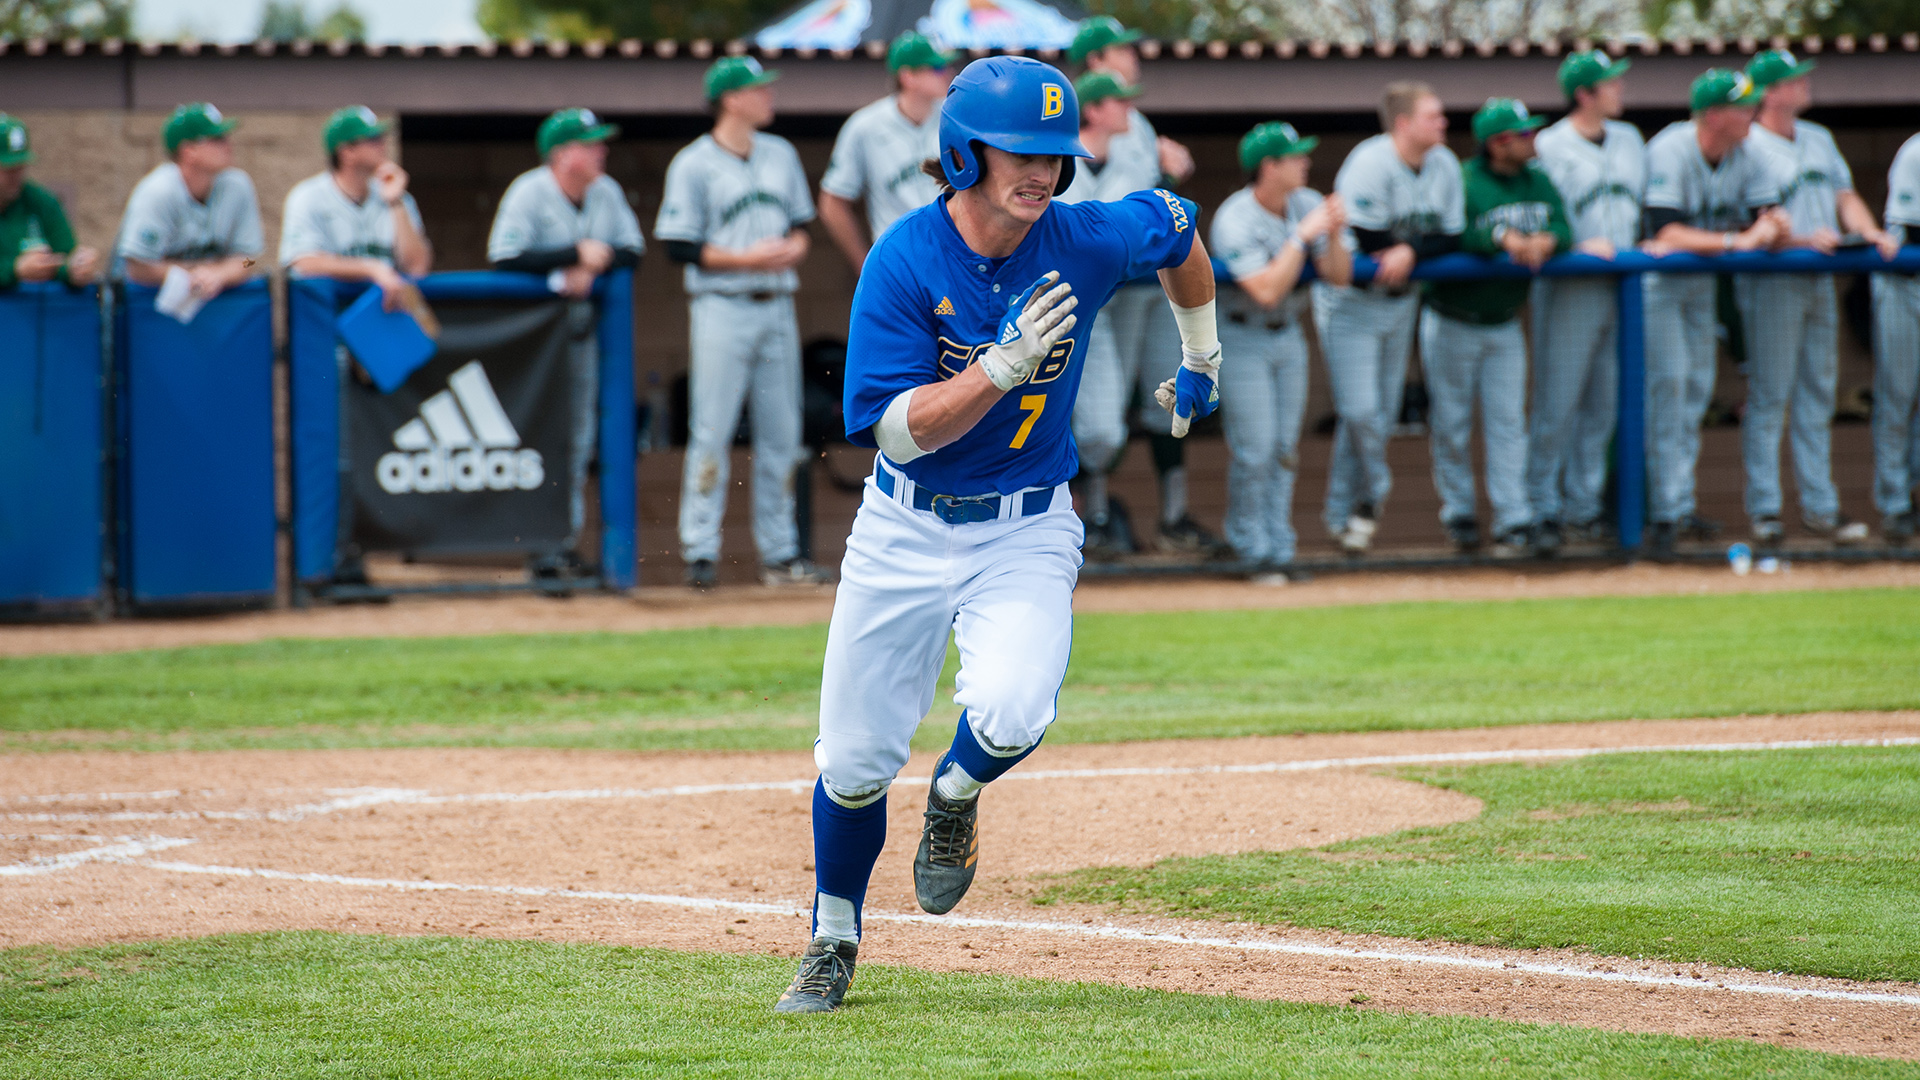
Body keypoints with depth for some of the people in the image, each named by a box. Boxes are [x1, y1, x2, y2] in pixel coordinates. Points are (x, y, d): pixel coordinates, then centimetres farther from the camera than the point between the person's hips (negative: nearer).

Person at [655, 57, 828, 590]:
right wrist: (747, 258, -16)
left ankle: (779, 553, 13)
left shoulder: (780, 155, 13)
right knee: (712, 431, -8)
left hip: (776, 306, 6)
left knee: (781, 435, 7)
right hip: (724, 309, -6)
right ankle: (699, 551, -5)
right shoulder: (694, 165, -6)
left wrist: (795, 246, -3)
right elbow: (679, 246, -9)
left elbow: (800, 222, 20)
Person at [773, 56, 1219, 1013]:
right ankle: (832, 945, 30)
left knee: (1009, 714, -26)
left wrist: (1200, 358, 21)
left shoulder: (1086, 244, -12)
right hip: (905, 529, 0)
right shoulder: (904, 262, -18)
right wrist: (1002, 368, -33)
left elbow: (1177, 226, 12)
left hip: (1027, 531, 0)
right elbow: (898, 430, -22)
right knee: (855, 758, 5)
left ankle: (957, 795, 11)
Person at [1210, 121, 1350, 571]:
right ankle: (1249, 542, 9)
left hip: (1289, 336, 6)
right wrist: (1303, 235, -30)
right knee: (1254, 447, -8)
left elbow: (1338, 276, -4)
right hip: (1241, 339, -6)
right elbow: (1267, 291, -32)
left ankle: (1278, 546, 14)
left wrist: (1334, 235, -22)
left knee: (1285, 446, 6)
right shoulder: (1234, 220, -23)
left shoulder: (1308, 204, -4)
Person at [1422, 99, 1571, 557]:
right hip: (1452, 324, -5)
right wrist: (1502, 237, -42)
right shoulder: (1463, 182, -17)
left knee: (1507, 423, 1)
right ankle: (1458, 513, 19)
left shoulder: (1538, 182, 4)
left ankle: (1514, 521, 0)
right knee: (1452, 424, 5)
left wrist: (1546, 241, -27)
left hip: (1504, 325, 5)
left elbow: (1563, 229, -4)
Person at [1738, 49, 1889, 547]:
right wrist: (1805, 239, -24)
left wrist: (1869, 231, -3)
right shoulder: (1747, 149, -10)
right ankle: (1764, 510, 1)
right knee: (1769, 398, -4)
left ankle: (1820, 507, 16)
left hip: (1820, 281, 8)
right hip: (1769, 281, -8)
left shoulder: (1819, 139, 15)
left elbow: (1845, 196, 16)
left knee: (1818, 395, 11)